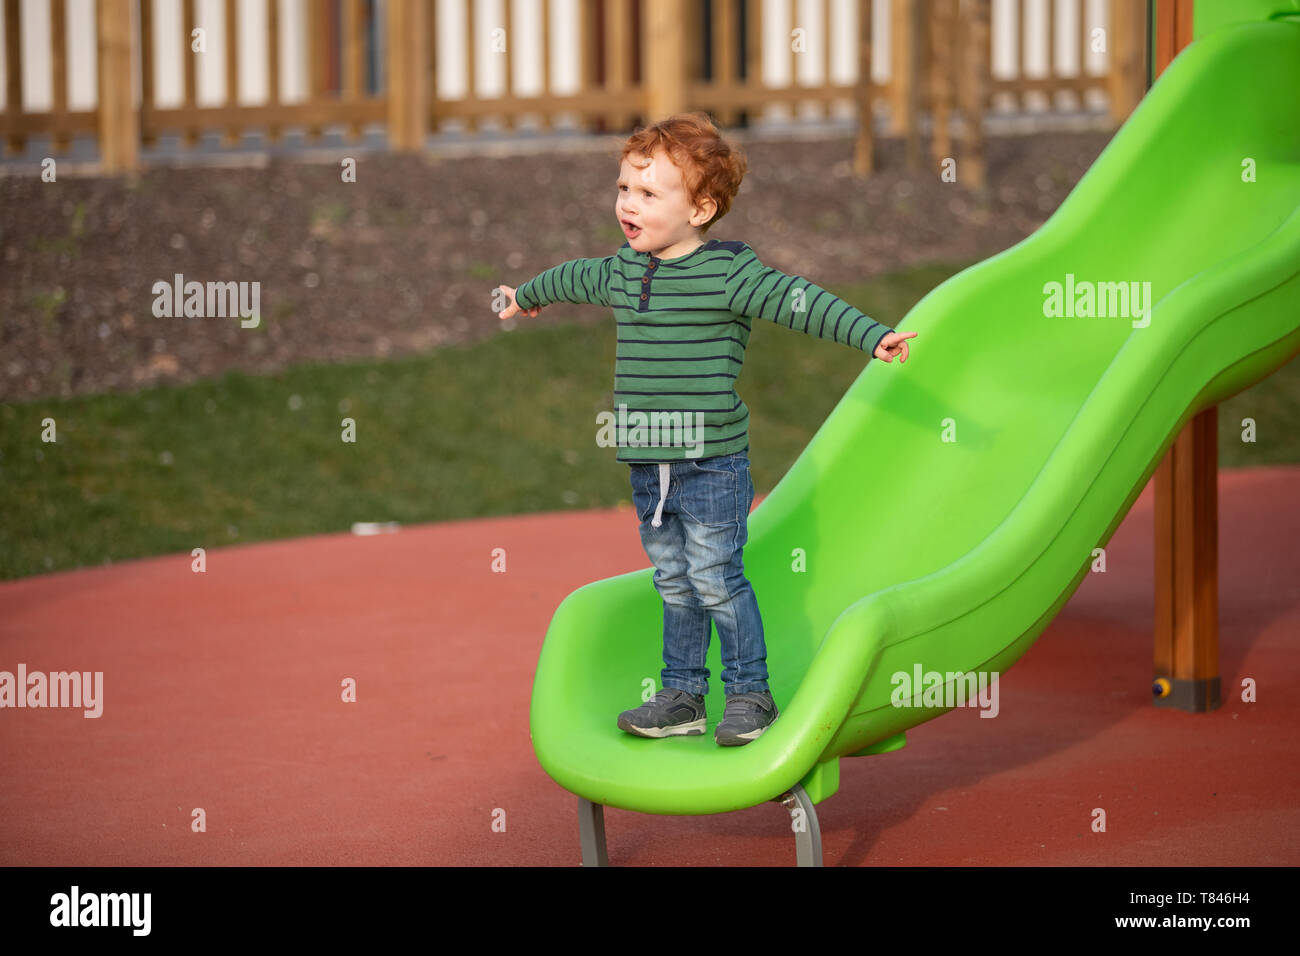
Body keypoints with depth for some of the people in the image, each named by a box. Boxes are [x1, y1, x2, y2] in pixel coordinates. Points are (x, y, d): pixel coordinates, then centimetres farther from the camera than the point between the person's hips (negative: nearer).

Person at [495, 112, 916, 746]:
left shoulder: (727, 274, -11)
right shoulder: (621, 272, 10)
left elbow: (799, 301, -18)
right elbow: (573, 278, 31)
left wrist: (871, 335, -29)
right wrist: (525, 296, 51)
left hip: (712, 462, -6)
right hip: (647, 463, 6)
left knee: (715, 579, -4)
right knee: (674, 583, 13)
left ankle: (750, 694, 9)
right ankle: (682, 695, 21)